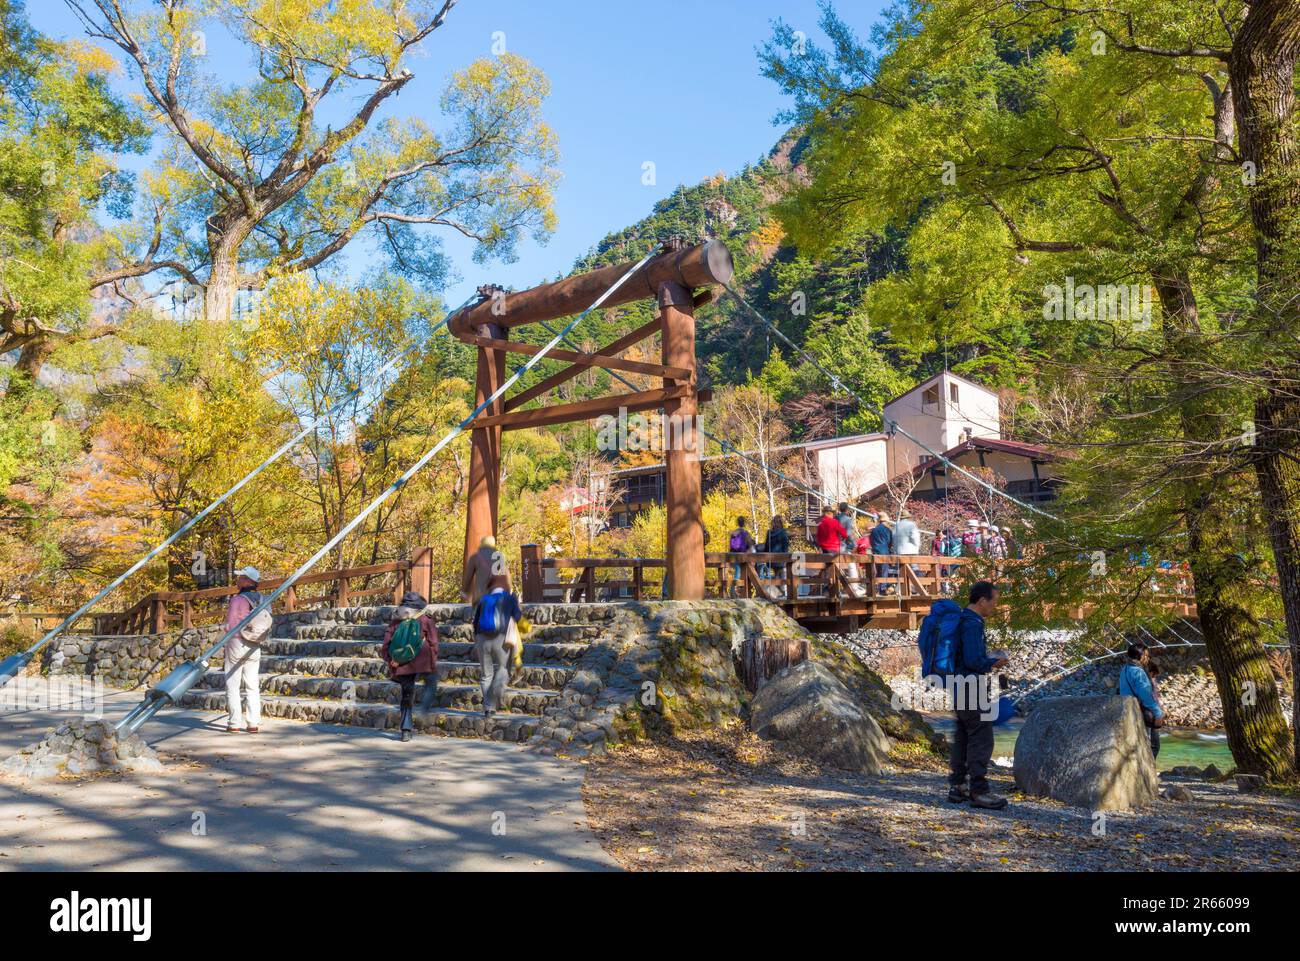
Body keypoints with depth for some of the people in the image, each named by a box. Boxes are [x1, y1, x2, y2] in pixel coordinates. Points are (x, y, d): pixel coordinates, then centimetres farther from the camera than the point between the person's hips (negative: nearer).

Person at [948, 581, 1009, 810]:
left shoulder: (961, 620, 12)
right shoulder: (972, 624, -19)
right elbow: (973, 661, -25)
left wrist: (988, 658, 13)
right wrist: (994, 662, -8)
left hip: (959, 689, 10)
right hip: (972, 690, -10)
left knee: (962, 738, 16)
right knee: (981, 741, -3)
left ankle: (957, 786, 22)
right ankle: (979, 791, 1)